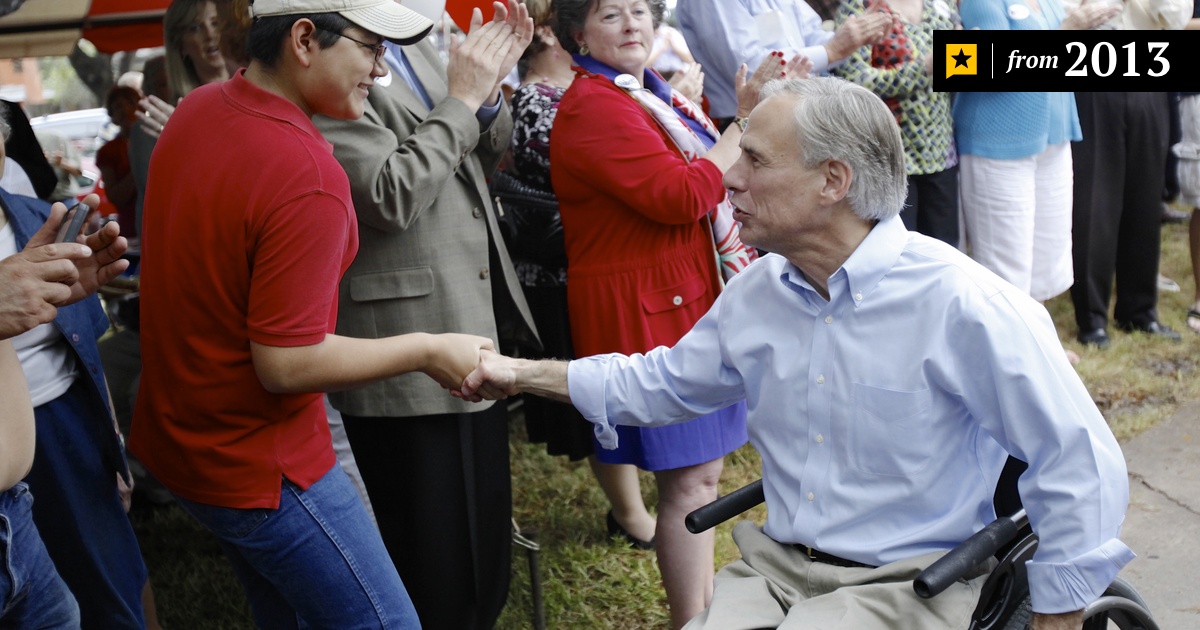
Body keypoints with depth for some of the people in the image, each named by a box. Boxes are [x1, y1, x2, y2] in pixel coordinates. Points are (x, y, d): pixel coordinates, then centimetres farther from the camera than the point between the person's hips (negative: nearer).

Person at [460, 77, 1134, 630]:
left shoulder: (958, 302, -18)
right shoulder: (757, 293, 3)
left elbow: (1081, 466, -15)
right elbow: (667, 379, 19)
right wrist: (523, 374, 16)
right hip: (776, 568, 6)